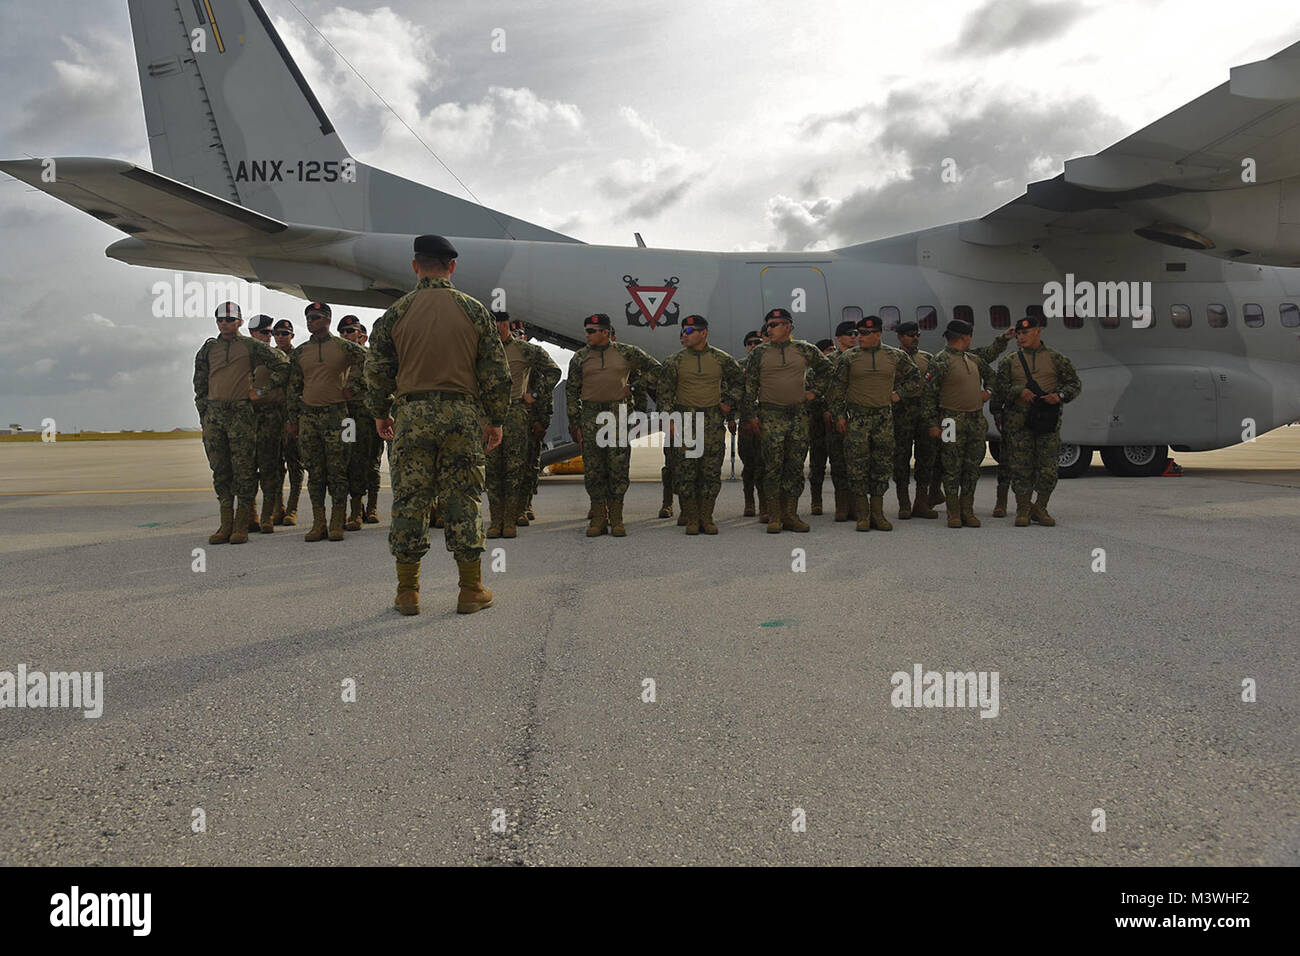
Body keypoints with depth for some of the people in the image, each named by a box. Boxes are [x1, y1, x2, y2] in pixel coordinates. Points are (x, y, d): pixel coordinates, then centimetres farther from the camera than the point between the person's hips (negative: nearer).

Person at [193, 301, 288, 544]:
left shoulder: (251, 346, 4)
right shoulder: (207, 349, 16)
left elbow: (282, 365, 7)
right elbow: (200, 385, 19)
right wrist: (204, 413, 11)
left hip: (241, 412, -4)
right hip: (213, 413, 4)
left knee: (244, 469, -5)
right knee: (220, 469, 5)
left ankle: (242, 526, 0)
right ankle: (226, 524, 11)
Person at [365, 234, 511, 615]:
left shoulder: (396, 312, 4)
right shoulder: (474, 310, 3)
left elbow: (377, 369, 6)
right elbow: (496, 372, 3)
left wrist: (380, 413, 19)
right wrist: (496, 420, 10)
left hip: (412, 413, 1)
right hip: (462, 412, 0)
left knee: (409, 500, 6)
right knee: (463, 500, 4)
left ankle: (407, 591, 10)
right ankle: (471, 590, 9)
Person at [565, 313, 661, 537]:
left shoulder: (626, 352, 5)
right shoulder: (580, 357, 8)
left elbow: (655, 369, 15)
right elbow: (571, 391, 10)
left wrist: (634, 388, 5)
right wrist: (574, 424, 4)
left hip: (619, 415, -1)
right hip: (590, 416, 1)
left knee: (618, 468, -1)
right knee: (593, 470, 1)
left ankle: (616, 519, 9)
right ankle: (598, 518, 10)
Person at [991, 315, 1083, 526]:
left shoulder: (1056, 359, 9)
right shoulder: (1010, 362, 10)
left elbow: (1075, 384, 9)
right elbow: (999, 388, 4)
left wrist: (1060, 395, -10)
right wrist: (1019, 391, -13)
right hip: (1018, 421, 0)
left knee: (1048, 467, -1)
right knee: (1021, 467, -1)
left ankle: (1040, 509, 15)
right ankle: (1023, 509, 12)